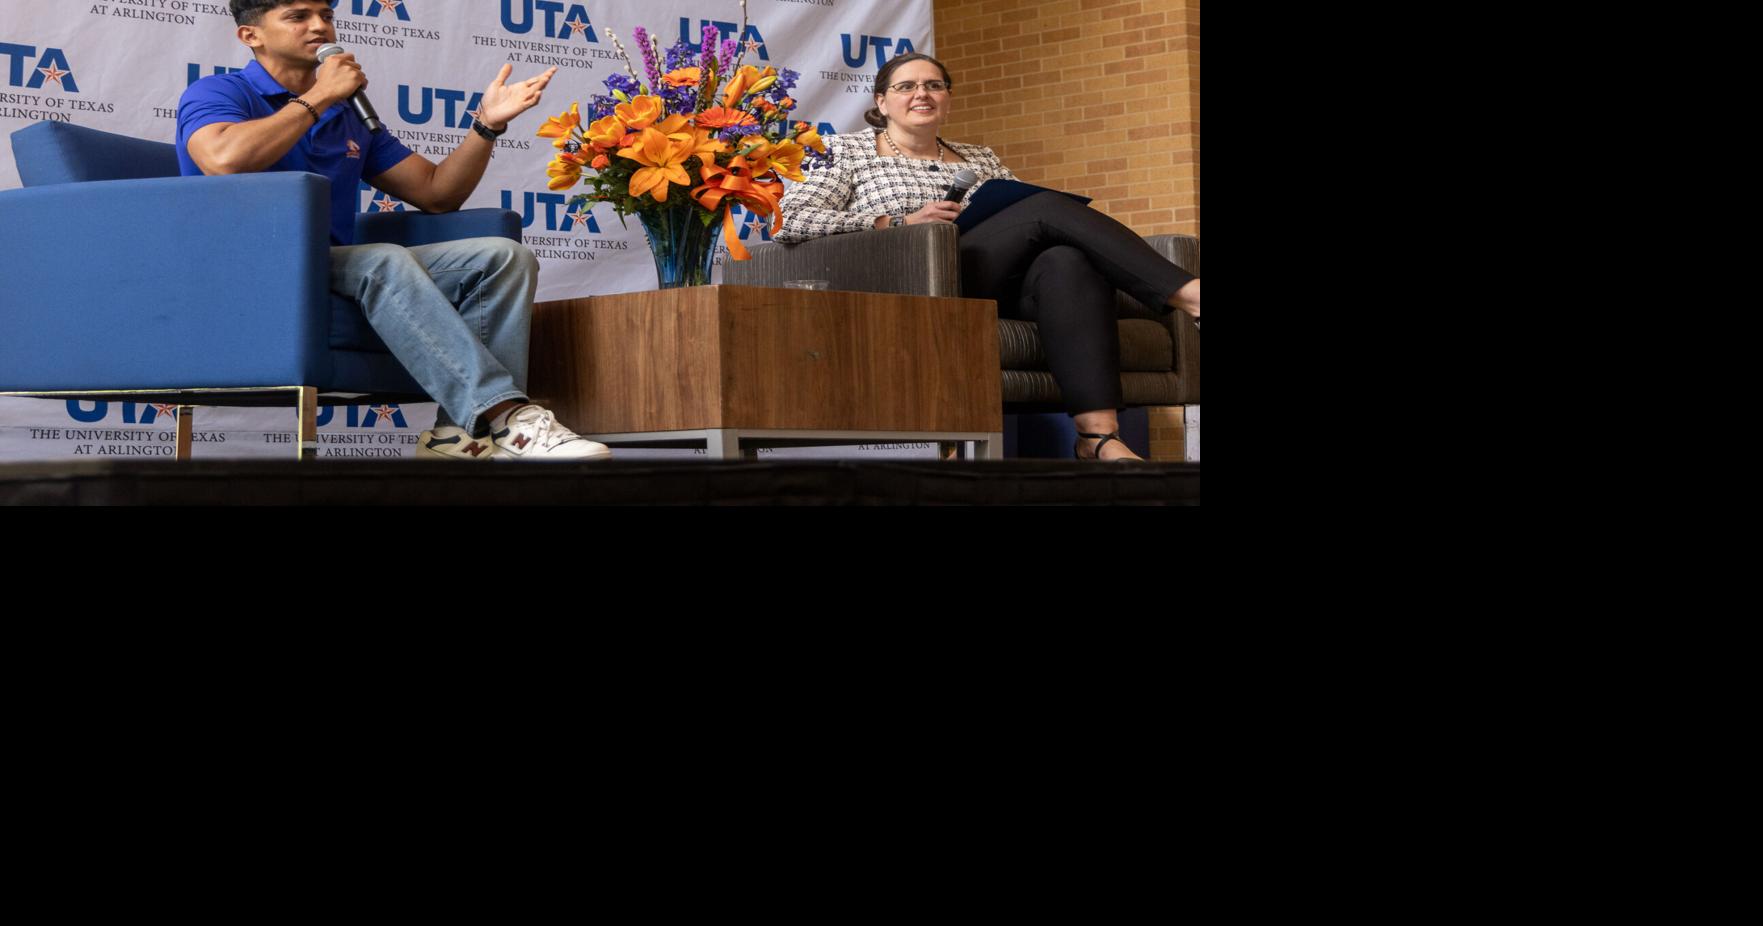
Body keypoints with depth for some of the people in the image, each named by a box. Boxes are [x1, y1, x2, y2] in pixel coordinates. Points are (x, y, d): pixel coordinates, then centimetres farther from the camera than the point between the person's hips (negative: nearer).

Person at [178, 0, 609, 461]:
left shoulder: (349, 115, 23)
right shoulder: (216, 94, 3)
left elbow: (436, 192, 21)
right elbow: (225, 159, -22)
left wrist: (487, 124, 5)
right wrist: (318, 98, -11)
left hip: (340, 269, 7)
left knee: (504, 257, -9)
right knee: (385, 261, -36)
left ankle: (464, 429, -28)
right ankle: (504, 416, -42)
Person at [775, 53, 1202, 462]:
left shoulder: (981, 160, 30)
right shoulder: (847, 152, 17)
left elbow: (1025, 230, 24)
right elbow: (789, 221, 1)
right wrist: (899, 222, -8)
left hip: (998, 291, 4)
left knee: (1067, 260, -32)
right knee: (1049, 206, -20)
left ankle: (1099, 435, -44)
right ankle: (1187, 293, -26)